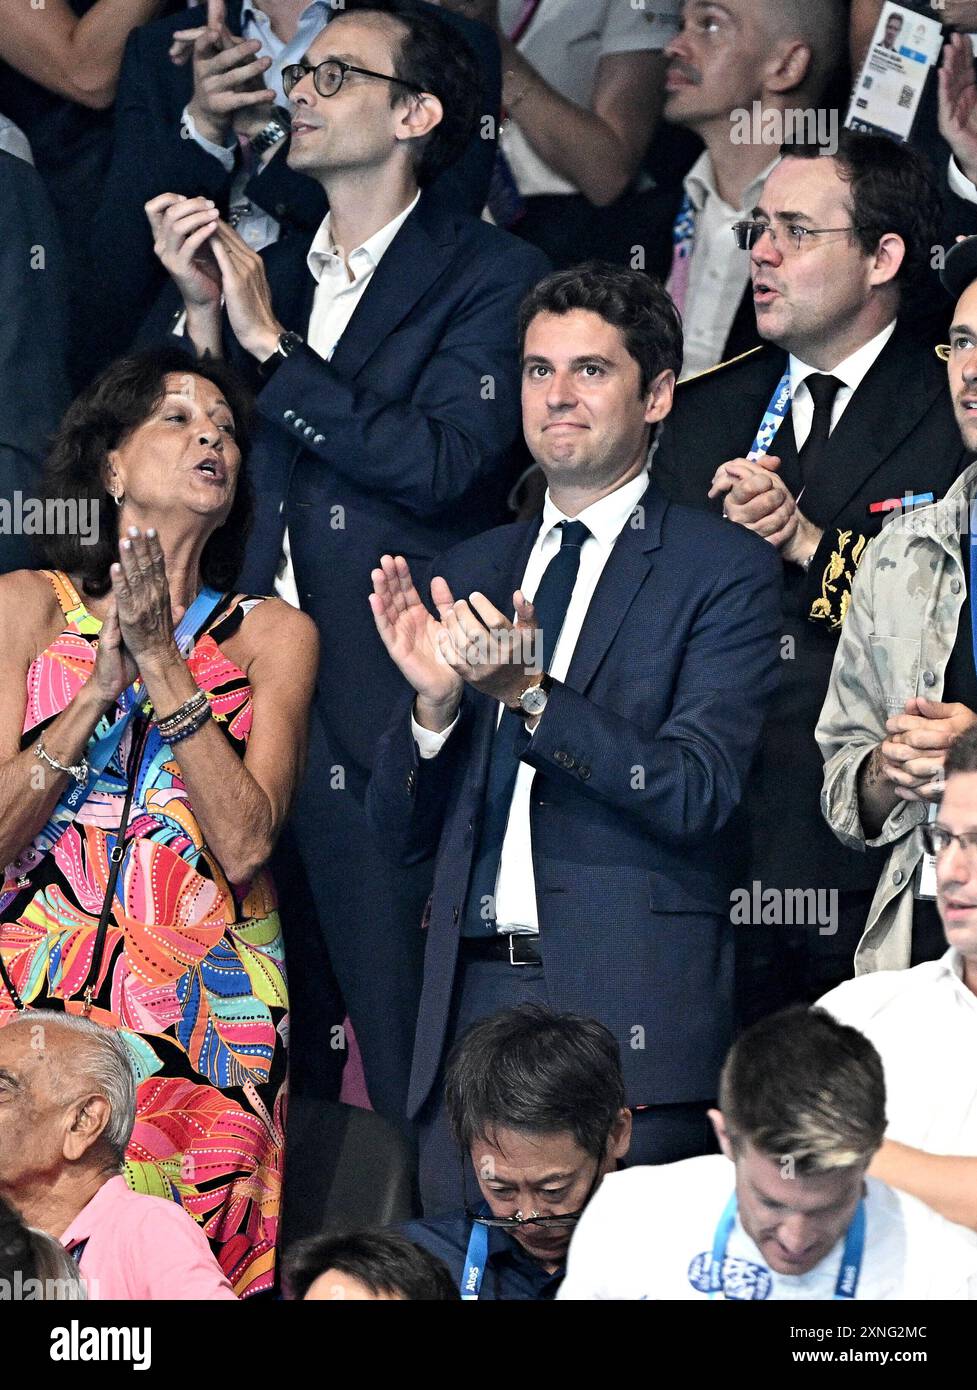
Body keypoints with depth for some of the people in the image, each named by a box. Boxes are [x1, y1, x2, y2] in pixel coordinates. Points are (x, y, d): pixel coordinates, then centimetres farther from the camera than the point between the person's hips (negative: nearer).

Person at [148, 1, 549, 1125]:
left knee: (406, 1058, -6)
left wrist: (270, 344, -11)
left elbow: (443, 463, -14)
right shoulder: (269, 273, 18)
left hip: (388, 716, -6)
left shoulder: (489, 275, -1)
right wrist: (204, 315, 0)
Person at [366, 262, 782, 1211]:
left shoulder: (723, 570, 2)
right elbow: (401, 834, 15)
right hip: (471, 1002, 4)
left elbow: (697, 793, -11)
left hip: (630, 1015, -4)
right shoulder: (471, 570, 17)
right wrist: (434, 699, -4)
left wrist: (529, 691, -21)